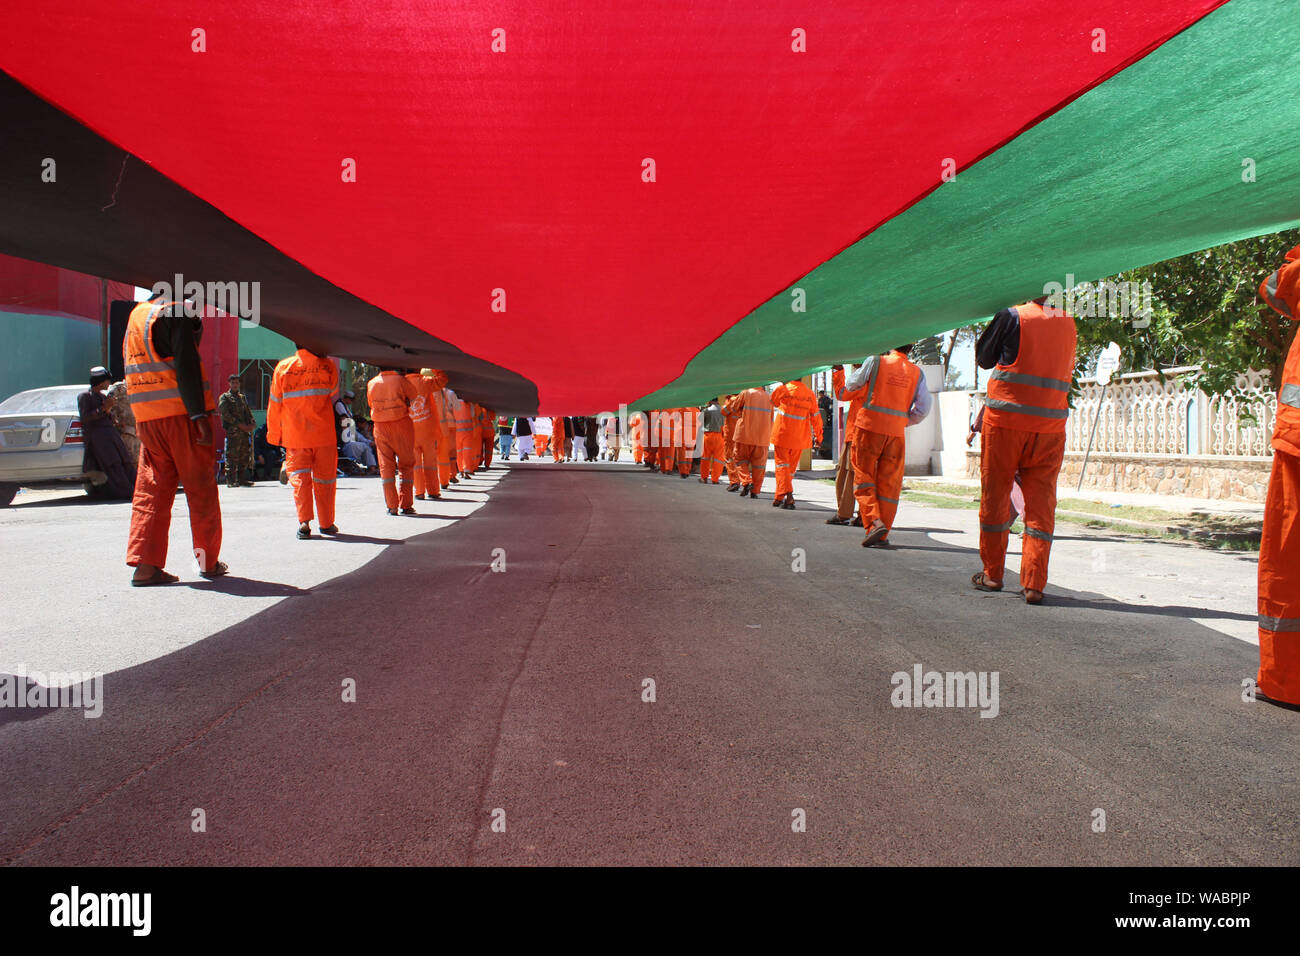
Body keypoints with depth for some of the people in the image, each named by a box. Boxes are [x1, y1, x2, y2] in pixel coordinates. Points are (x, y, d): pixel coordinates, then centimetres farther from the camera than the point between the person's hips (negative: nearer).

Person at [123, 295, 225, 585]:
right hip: (181, 413, -7)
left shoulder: (136, 315, 18)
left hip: (146, 418, 7)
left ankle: (145, 565, 1)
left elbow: (131, 365, 21)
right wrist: (200, 415, -19)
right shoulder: (176, 312, -8)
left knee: (151, 489, 7)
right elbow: (186, 365, -17)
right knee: (200, 487, 3)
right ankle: (208, 561, 10)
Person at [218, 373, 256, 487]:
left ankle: (241, 478, 12)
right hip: (232, 431, -6)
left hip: (244, 431, 6)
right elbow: (225, 414, -7)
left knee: (245, 455, 4)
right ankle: (230, 480, -6)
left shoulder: (242, 397, 22)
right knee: (232, 456, -8)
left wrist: (252, 423, -3)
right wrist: (240, 425, -15)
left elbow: (248, 412, 18)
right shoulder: (224, 397, 4)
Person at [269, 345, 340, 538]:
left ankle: (304, 521, -9)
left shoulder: (282, 367, 0)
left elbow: (274, 404, 5)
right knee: (325, 479, 9)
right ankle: (326, 523, 16)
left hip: (295, 437, 0)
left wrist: (274, 434, 13)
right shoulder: (328, 366, -3)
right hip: (324, 435, 0)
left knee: (299, 478, 6)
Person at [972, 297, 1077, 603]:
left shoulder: (1012, 316, -6)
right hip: (1051, 427, 3)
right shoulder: (1068, 323, 7)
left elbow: (983, 357, 5)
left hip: (1006, 422, -3)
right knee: (1042, 504, 3)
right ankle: (1034, 583, -1)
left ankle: (992, 574, 18)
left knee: (995, 498, 9)